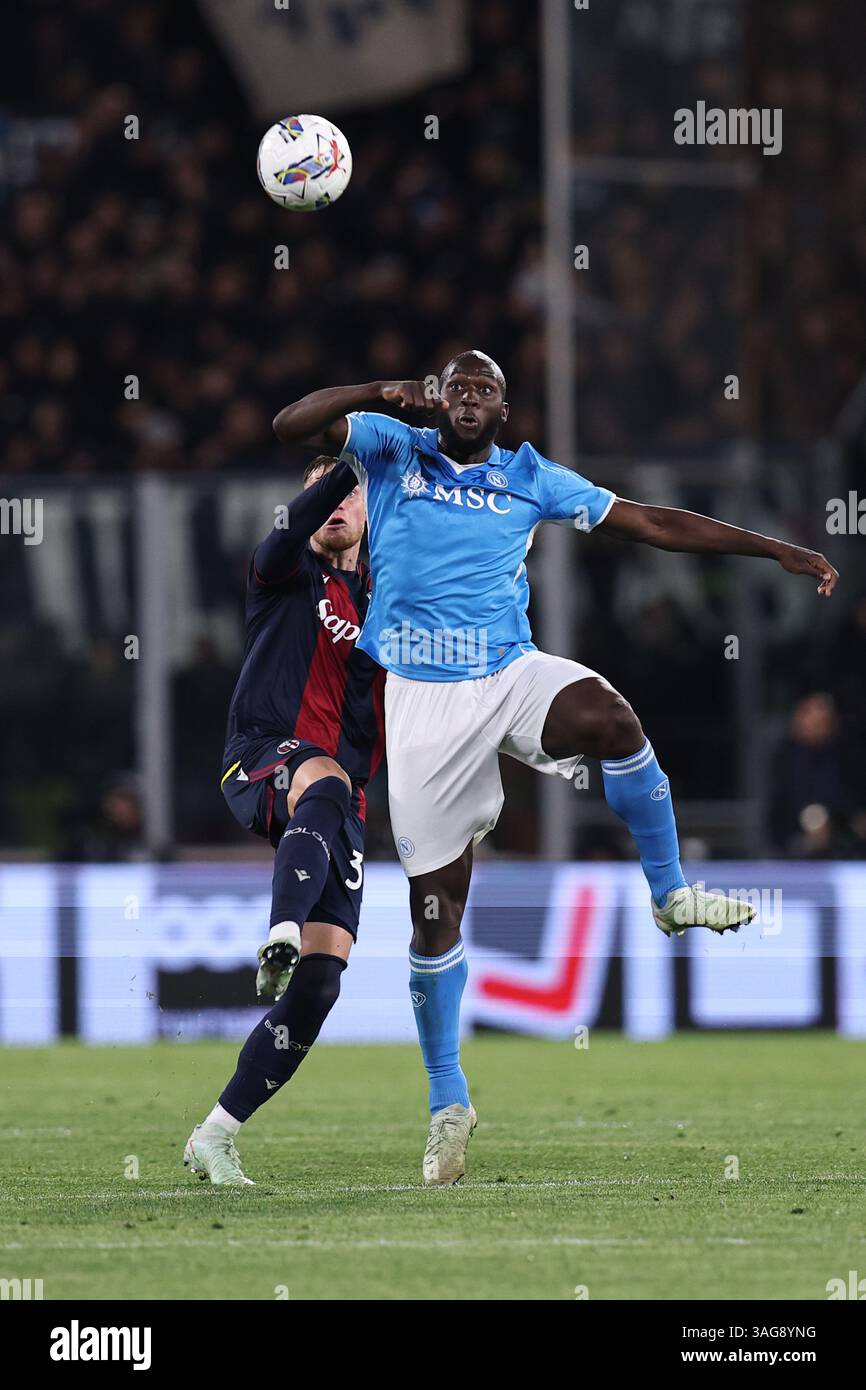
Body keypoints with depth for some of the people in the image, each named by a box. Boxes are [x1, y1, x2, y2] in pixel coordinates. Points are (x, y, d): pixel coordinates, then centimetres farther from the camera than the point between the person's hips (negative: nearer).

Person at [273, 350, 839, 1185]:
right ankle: (448, 1104, 11)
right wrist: (380, 394, -22)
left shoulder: (529, 478, 10)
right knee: (434, 910, -2)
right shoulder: (394, 452, 6)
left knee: (607, 713, -34)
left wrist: (777, 552, 8)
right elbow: (292, 425, -6)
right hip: (423, 700, -1)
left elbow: (651, 523, 11)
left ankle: (670, 896, -15)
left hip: (511, 676, 1)